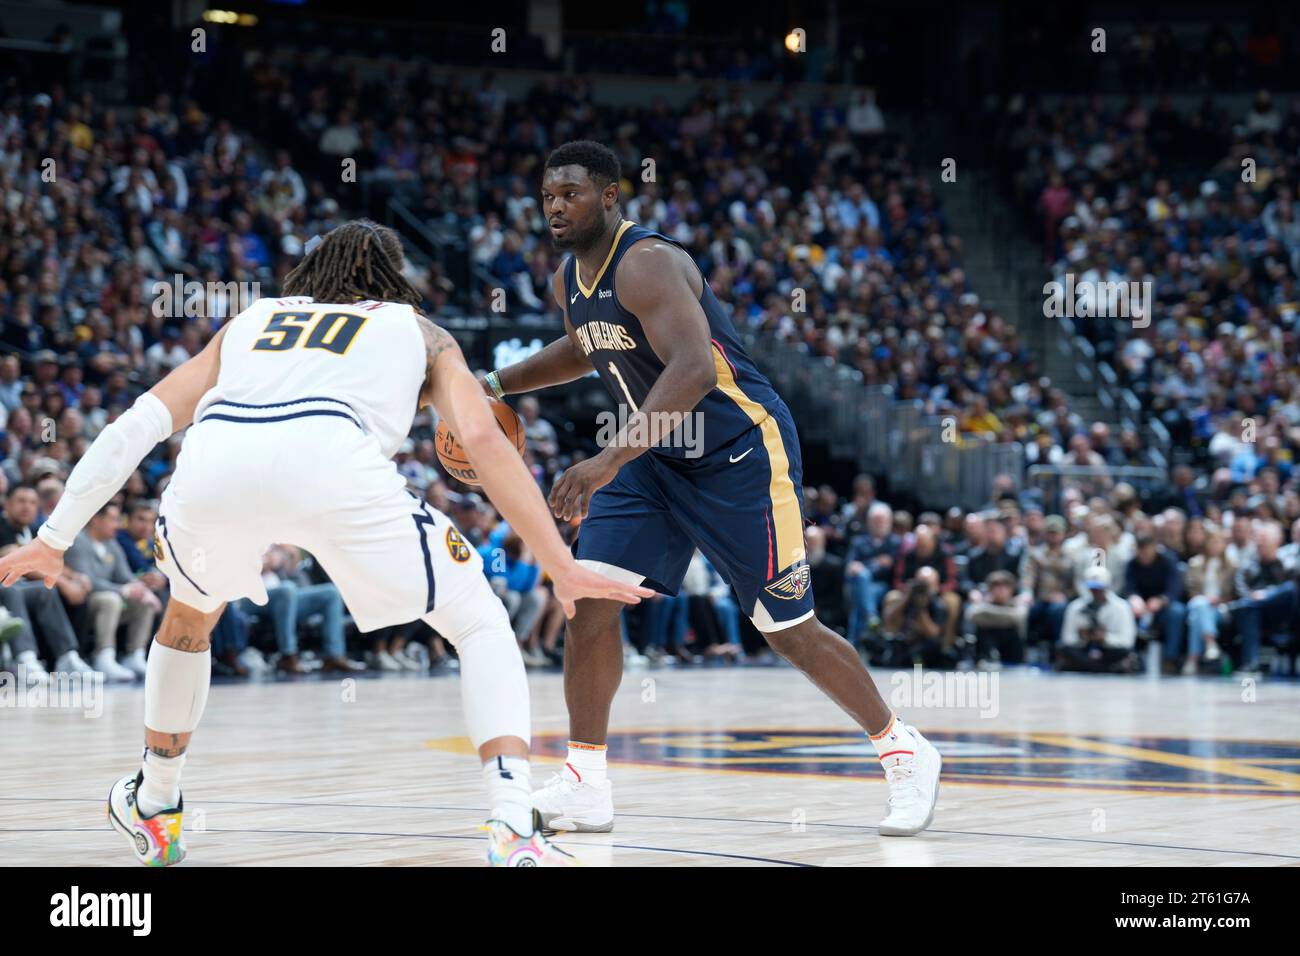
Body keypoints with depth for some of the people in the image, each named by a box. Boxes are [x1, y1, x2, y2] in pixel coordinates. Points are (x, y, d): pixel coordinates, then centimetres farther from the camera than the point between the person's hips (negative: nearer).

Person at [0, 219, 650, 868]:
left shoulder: (249, 321, 39)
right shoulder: (418, 332, 32)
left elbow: (138, 424, 28)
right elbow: (482, 437, 15)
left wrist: (54, 538, 28)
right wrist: (562, 567, 13)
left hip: (212, 465, 3)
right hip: (331, 461, -3)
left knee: (189, 618, 36)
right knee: (481, 625, 14)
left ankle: (153, 811, 46)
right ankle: (513, 833, -5)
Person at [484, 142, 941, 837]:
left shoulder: (648, 264, -24)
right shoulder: (568, 281, 4)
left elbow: (693, 368, -39)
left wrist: (613, 457, -45)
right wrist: (497, 383, 16)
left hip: (741, 453, -8)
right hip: (656, 456, 8)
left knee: (789, 631, -3)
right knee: (590, 596, -9)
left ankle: (904, 753, 17)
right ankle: (584, 785, -1)